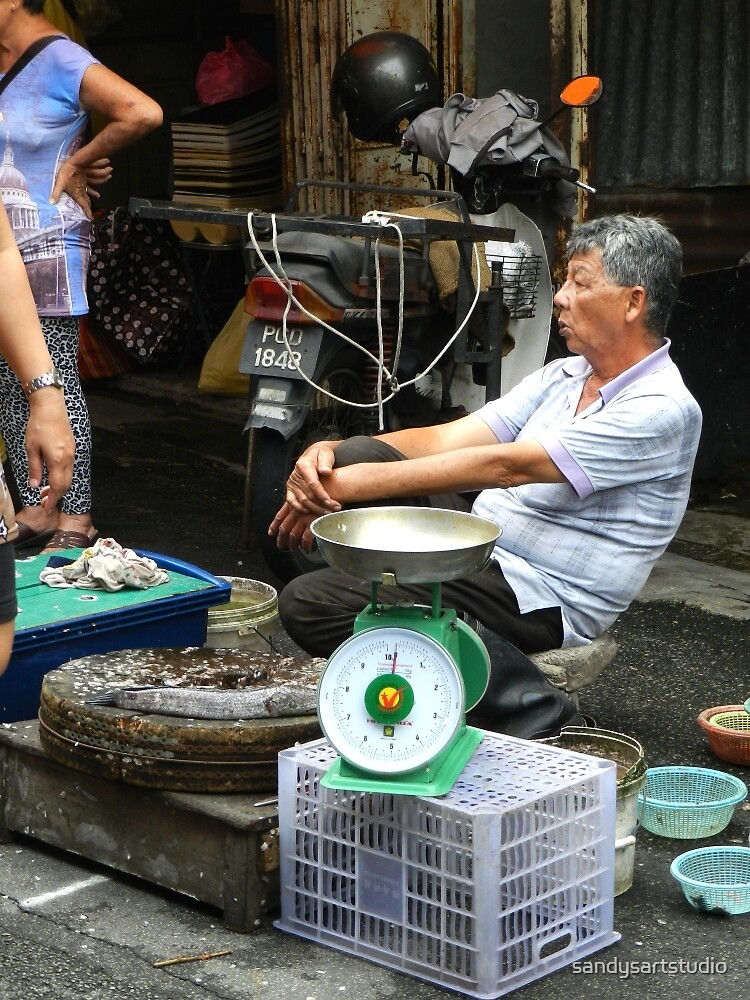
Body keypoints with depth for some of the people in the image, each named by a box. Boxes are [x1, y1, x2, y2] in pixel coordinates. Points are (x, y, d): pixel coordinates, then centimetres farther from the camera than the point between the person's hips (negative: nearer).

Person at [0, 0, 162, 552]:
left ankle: (76, 518, 1)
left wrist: (78, 160, -10)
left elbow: (143, 113, -24)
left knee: (57, 382, -5)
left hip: (47, 246, -8)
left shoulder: (61, 61, -12)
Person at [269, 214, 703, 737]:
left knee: (308, 604, -19)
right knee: (356, 454, -8)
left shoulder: (664, 410, -16)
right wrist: (329, 457, -13)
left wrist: (358, 482, -24)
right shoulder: (566, 375, 12)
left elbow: (504, 466, -23)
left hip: (542, 597, -8)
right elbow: (448, 439, 4)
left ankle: (518, 696, -13)